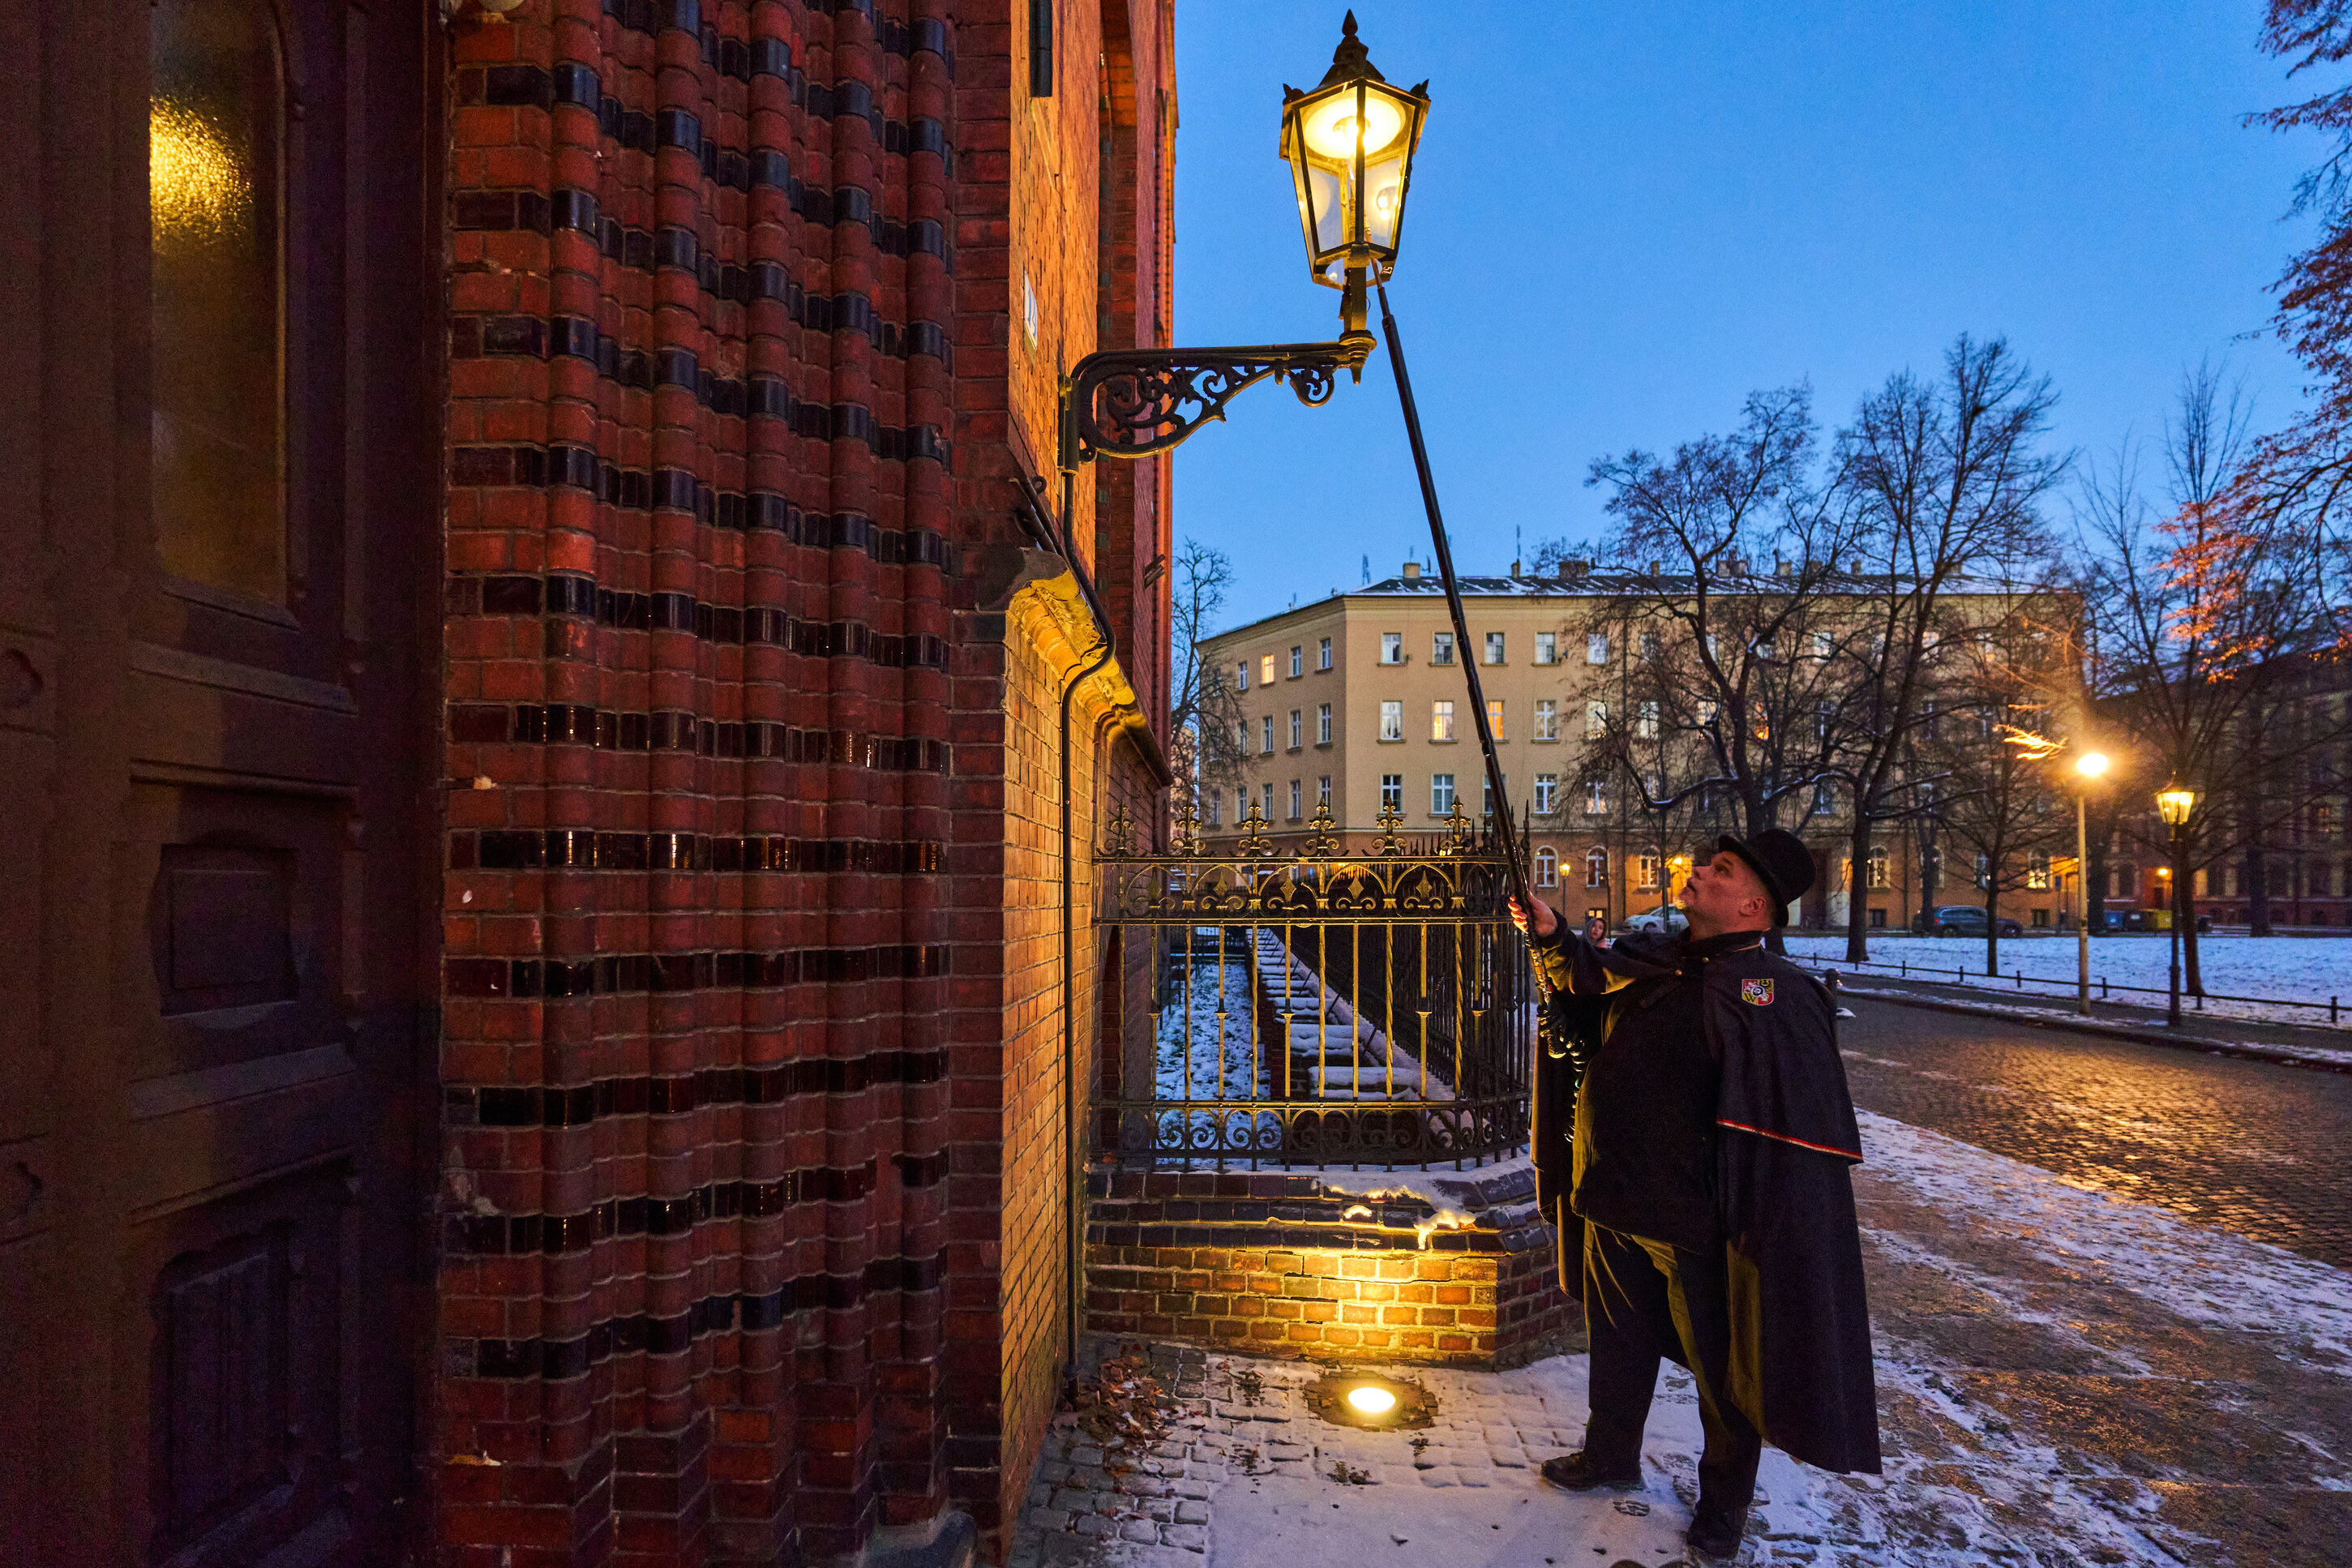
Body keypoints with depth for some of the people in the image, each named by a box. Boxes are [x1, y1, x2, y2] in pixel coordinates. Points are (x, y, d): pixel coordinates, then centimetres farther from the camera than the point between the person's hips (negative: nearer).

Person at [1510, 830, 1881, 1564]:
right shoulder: (1650, 959, 2)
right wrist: (1552, 935, 0)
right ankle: (1611, 1457, 47)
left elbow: (1800, 1122, -21)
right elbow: (1588, 979, 20)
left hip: (1694, 1220, -7)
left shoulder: (1771, 992, -19)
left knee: (1723, 1363, 16)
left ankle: (1724, 1502, 39)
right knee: (1618, 1340, 24)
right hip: (1614, 1201, 7)